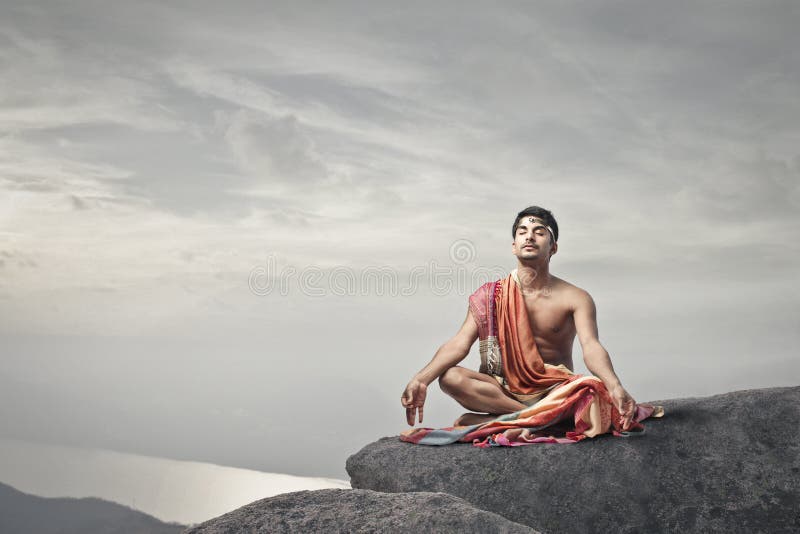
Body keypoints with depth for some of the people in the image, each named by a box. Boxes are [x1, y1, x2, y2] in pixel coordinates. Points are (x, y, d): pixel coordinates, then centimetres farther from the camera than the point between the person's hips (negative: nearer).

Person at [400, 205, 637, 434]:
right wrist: (420, 380, -23)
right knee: (449, 377, -26)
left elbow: (591, 347, -16)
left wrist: (615, 387, -38)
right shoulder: (490, 296, 4)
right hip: (505, 389, 1)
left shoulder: (575, 298, 0)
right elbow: (459, 343, -6)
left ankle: (482, 422, -29)